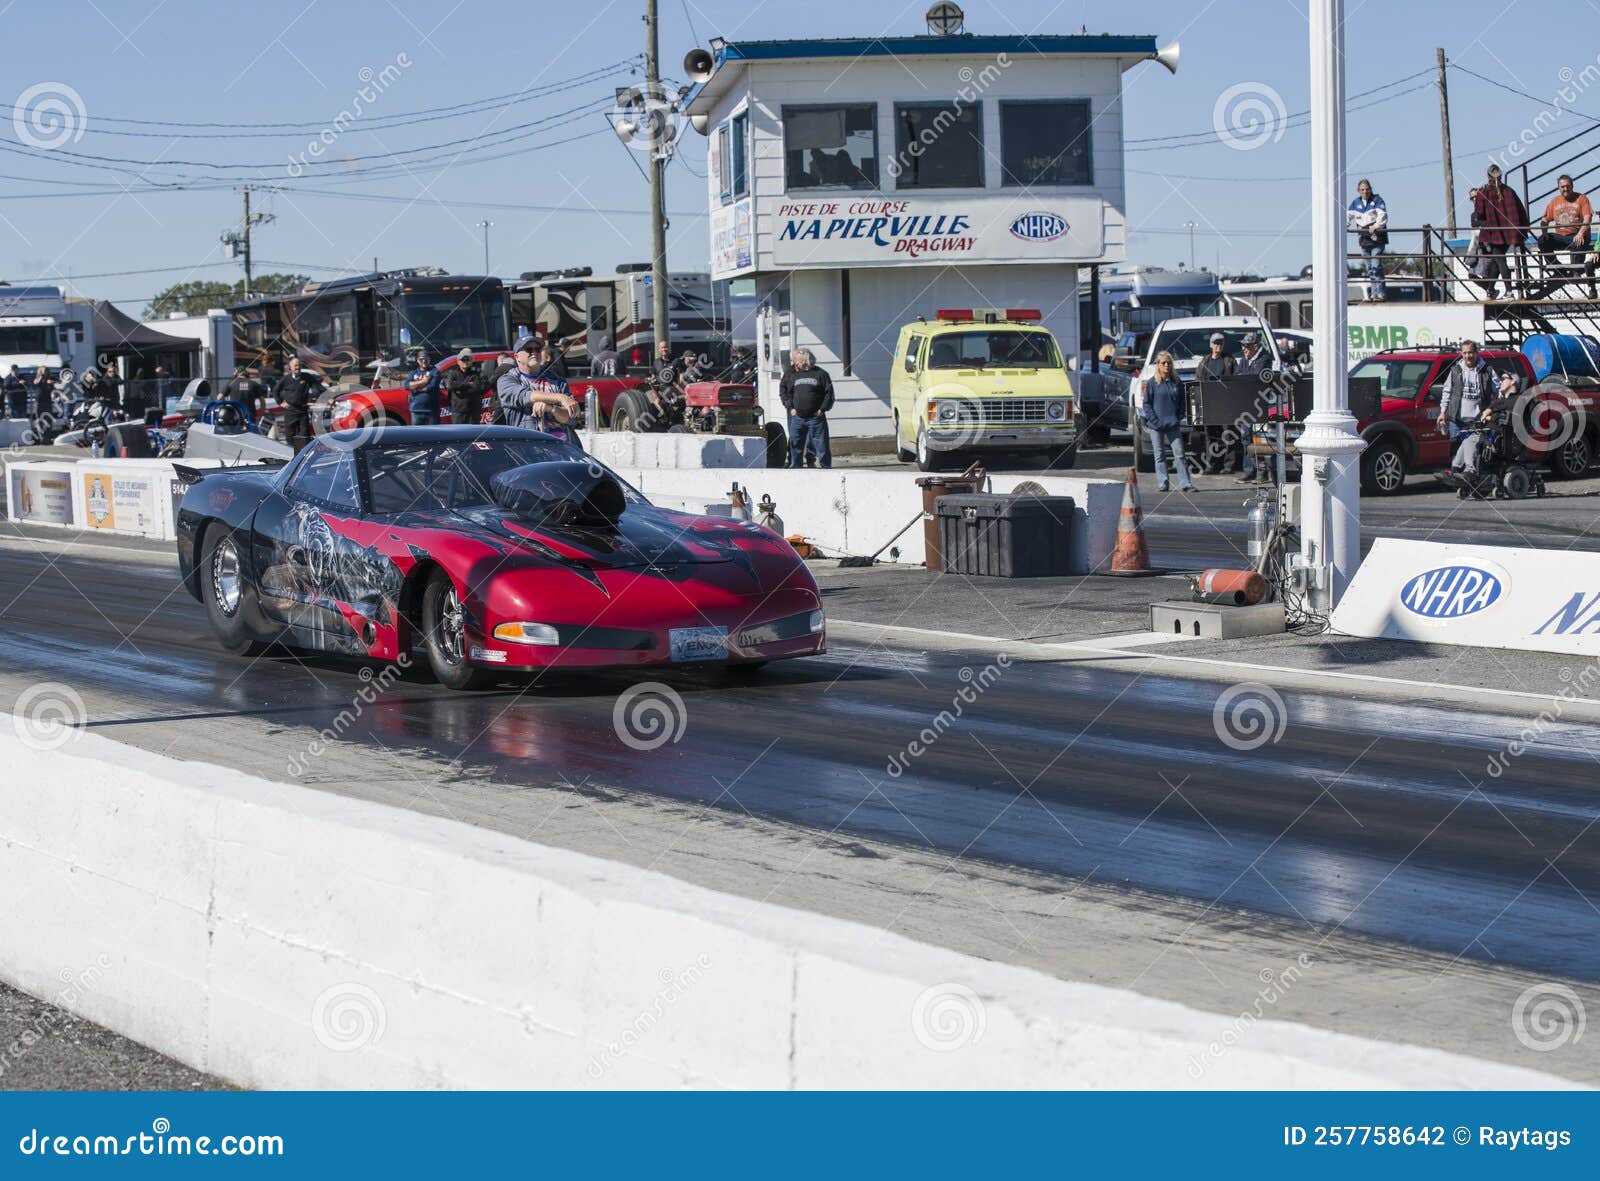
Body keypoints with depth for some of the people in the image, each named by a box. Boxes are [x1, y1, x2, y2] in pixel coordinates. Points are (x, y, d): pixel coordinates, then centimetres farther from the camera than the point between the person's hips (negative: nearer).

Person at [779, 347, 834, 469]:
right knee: (795, 446, 6)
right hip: (797, 417, 3)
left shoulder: (820, 374, -1)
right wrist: (790, 407, 3)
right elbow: (783, 391, 14)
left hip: (816, 417, -3)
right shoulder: (791, 375, 10)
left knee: (821, 446, -2)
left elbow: (829, 393, -1)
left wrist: (822, 409, -7)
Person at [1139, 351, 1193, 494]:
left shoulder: (1177, 382, 7)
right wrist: (1155, 420, -10)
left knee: (1179, 454, -4)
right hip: (1156, 427, -2)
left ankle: (1185, 483, -6)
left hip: (1173, 425, 2)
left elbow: (1181, 403, 13)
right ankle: (1163, 484, 7)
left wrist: (1179, 419, 1)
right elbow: (1147, 404, -1)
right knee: (1160, 456, 3)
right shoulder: (1152, 383, 0)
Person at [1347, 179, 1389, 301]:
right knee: (1370, 268, 7)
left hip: (1377, 239, -5)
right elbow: (1348, 216, 14)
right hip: (1364, 239, 5)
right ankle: (1372, 294, 11)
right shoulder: (1356, 203, 12)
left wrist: (1375, 226, -28)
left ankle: (1380, 294, -14)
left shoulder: (1377, 200, -3)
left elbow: (1383, 216, -12)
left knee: (1376, 266, -14)